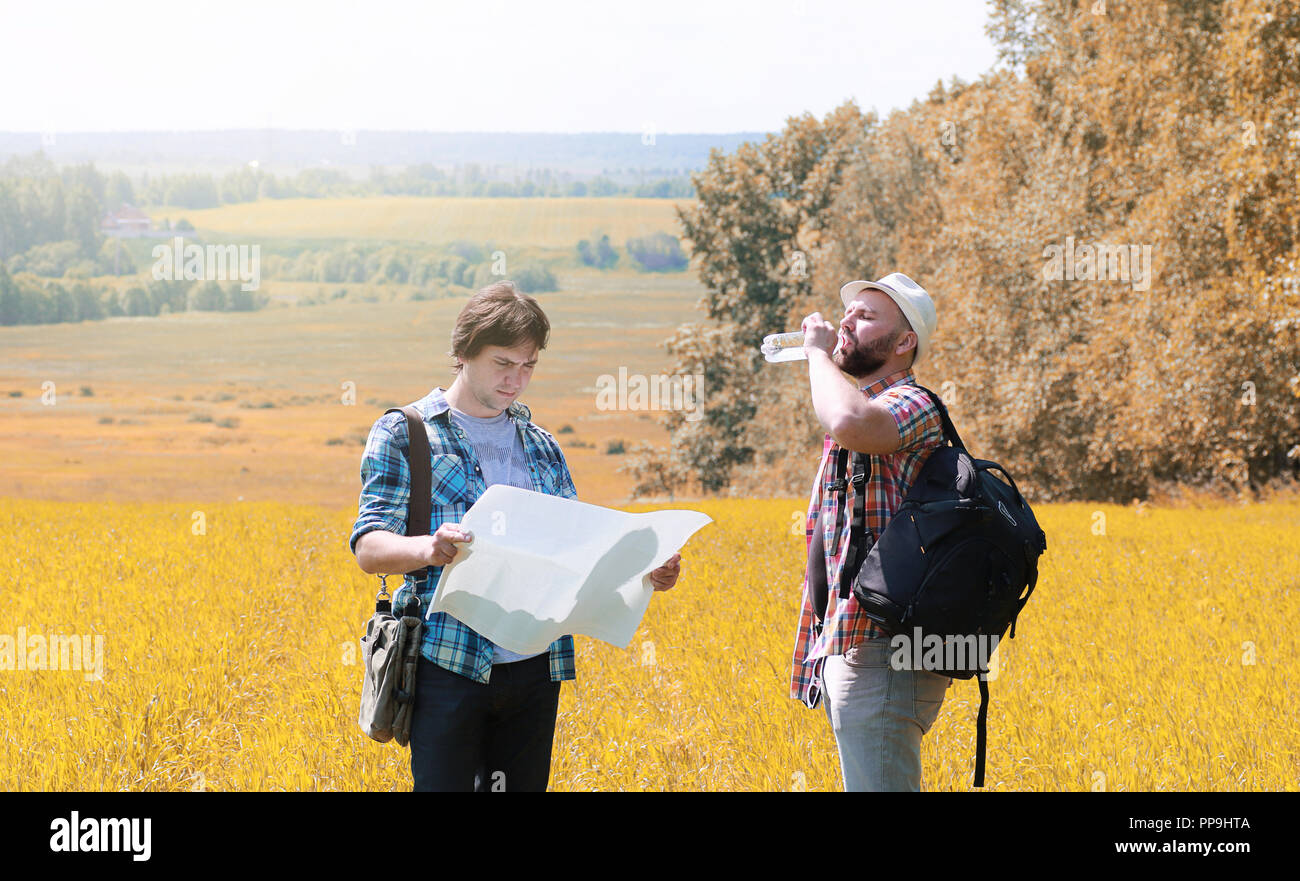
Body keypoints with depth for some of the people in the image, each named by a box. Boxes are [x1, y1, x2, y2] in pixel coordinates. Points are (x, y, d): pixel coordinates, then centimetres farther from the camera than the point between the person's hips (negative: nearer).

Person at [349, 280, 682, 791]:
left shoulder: (541, 446, 18)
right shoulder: (403, 433, 2)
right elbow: (369, 548, -7)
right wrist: (426, 548, -30)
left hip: (534, 667, 5)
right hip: (450, 666, -5)